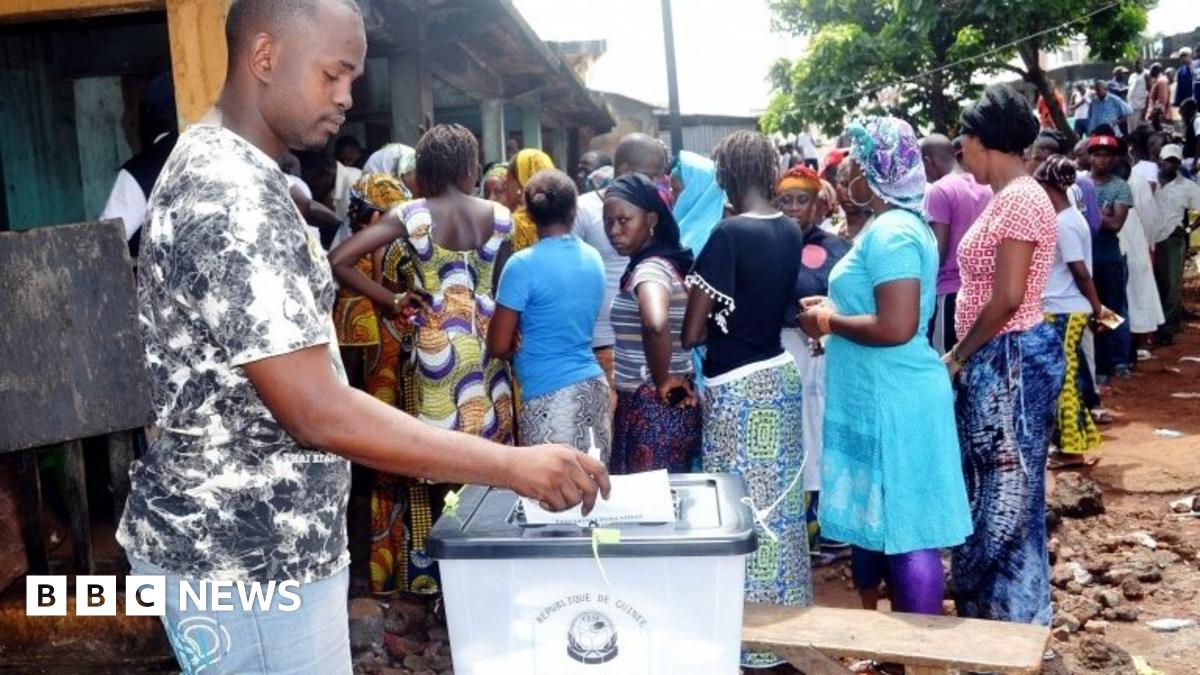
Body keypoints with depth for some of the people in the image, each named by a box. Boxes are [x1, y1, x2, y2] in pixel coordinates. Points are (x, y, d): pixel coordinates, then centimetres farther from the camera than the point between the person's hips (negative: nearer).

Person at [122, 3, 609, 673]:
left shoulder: (219, 166, 9)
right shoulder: (230, 198, -24)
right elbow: (318, 413, -29)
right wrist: (514, 466, -29)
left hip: (259, 542, 10)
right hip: (246, 563, -10)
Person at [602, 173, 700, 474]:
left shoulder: (650, 268, -19)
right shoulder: (669, 261, 9)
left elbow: (656, 324, -40)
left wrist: (661, 382, -25)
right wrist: (676, 377, 10)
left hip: (654, 408, -9)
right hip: (674, 406, 9)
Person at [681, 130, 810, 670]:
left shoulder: (729, 233, -18)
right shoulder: (790, 231, 4)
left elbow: (693, 331, -16)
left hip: (738, 383, -8)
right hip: (780, 371, 8)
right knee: (778, 501, 18)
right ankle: (788, 613, 31)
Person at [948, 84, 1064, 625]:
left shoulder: (1020, 199, -17)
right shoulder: (1007, 197, 13)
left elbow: (1007, 299, -22)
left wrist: (957, 357, -11)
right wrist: (966, 356, 13)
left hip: (1012, 360, -10)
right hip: (994, 360, 10)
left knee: (1005, 494, 1)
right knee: (989, 488, 17)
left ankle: (1010, 622, 15)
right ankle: (986, 609, 31)